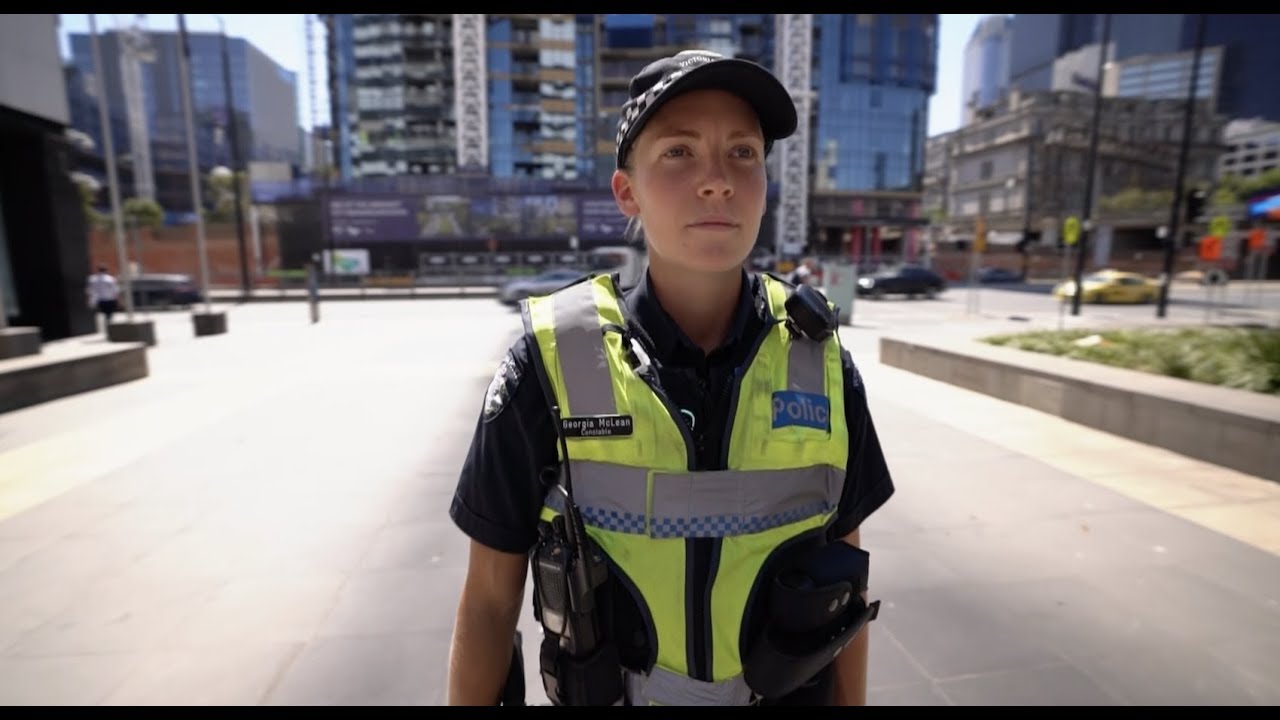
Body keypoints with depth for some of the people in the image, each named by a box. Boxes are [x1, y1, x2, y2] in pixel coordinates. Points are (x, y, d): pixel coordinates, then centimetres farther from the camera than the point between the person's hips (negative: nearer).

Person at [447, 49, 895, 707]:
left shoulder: (821, 364, -13)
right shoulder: (549, 364, -20)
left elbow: (843, 568, -1)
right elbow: (490, 594, -11)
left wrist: (851, 703, 6)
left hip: (791, 691, 2)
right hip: (608, 693, -1)